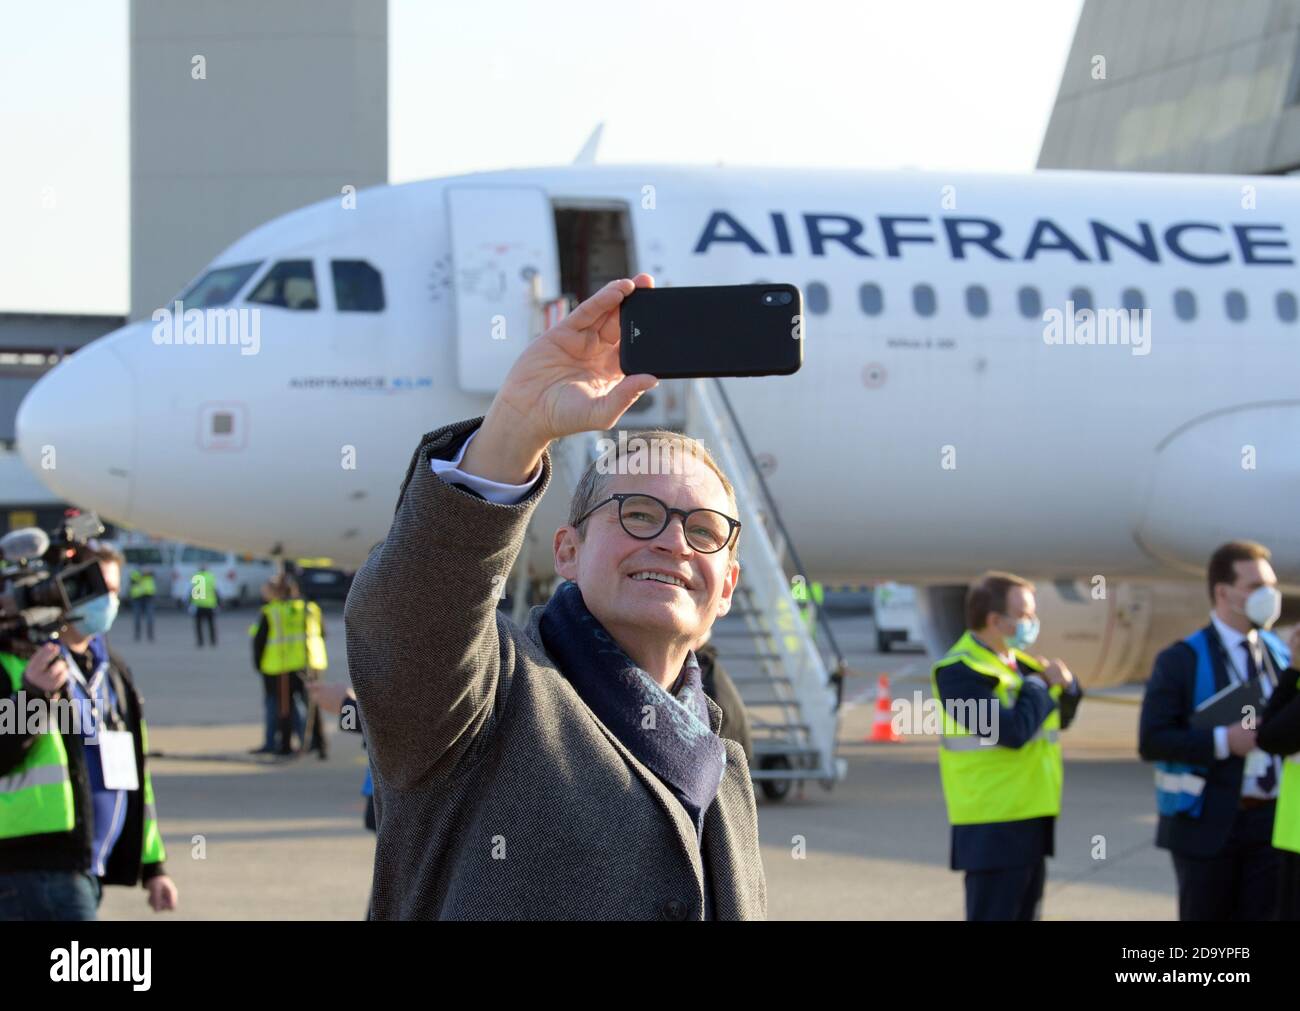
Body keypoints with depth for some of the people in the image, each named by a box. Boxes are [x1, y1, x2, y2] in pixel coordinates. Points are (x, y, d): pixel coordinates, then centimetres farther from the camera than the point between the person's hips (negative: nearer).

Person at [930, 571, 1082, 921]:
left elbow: (1060, 718, 23)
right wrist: (1039, 685, -9)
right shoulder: (960, 672, -15)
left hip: (1031, 819, 9)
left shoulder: (1019, 663, 13)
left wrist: (1066, 686, 1)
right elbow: (1013, 731, -26)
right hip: (994, 825, -9)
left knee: (1025, 913, 14)